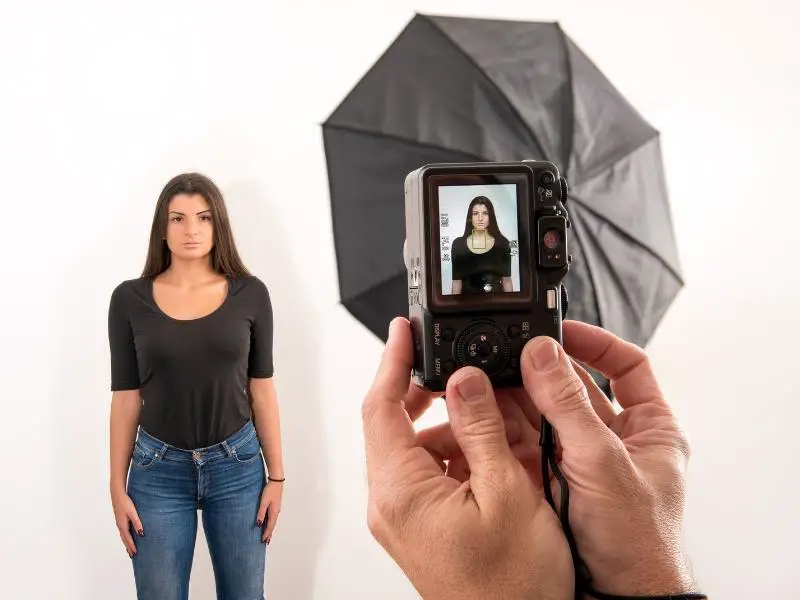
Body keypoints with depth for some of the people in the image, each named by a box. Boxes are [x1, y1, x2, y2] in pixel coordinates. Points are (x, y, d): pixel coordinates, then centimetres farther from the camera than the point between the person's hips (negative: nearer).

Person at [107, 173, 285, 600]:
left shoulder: (250, 293, -2)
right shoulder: (130, 299, -3)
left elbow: (261, 389, 2)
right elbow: (126, 397, 1)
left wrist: (276, 475, 1)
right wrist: (118, 487, 1)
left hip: (237, 464, 1)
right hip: (158, 470, 0)